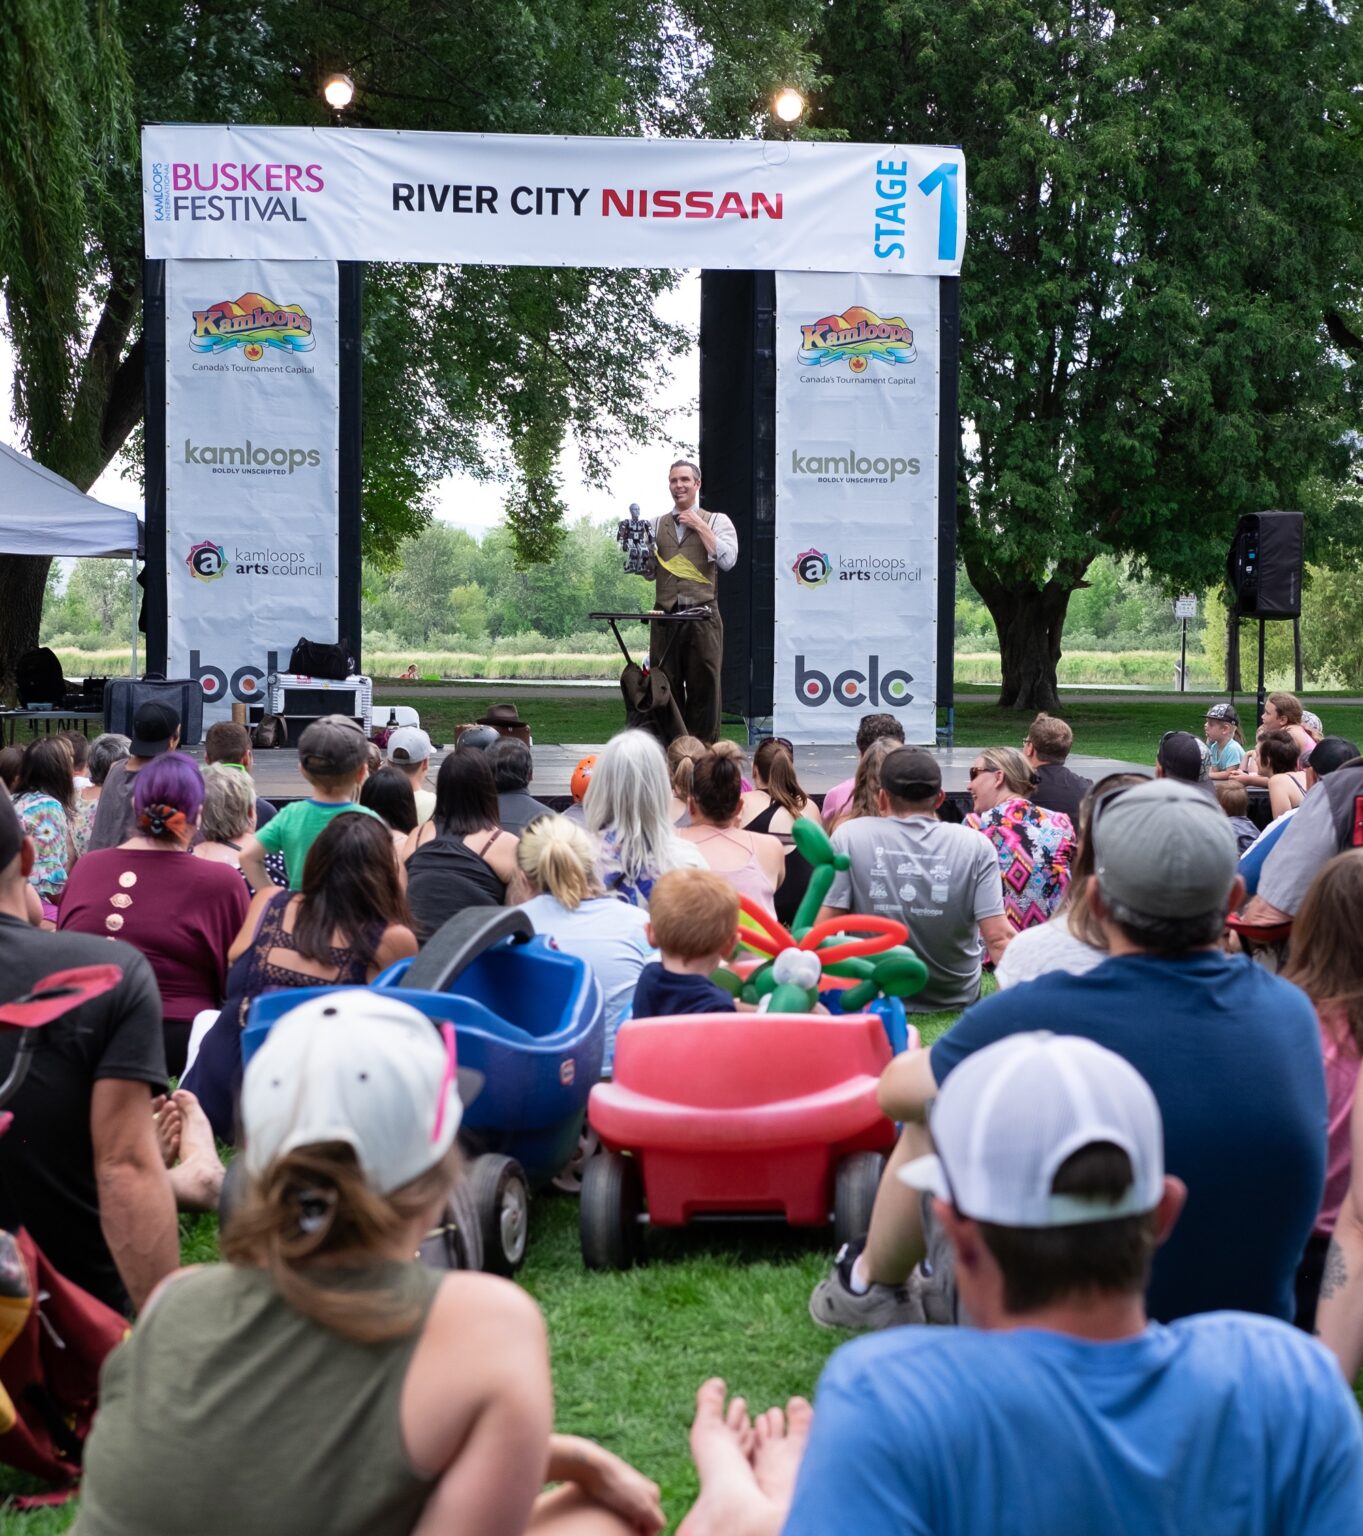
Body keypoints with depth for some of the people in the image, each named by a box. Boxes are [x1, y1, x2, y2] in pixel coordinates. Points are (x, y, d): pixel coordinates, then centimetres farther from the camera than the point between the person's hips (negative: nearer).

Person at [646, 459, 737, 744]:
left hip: (702, 616, -3)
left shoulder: (716, 521, 7)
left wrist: (700, 527, -7)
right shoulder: (657, 525, 16)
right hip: (665, 615, 3)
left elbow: (728, 560, -8)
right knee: (665, 686, 4)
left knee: (704, 686, -2)